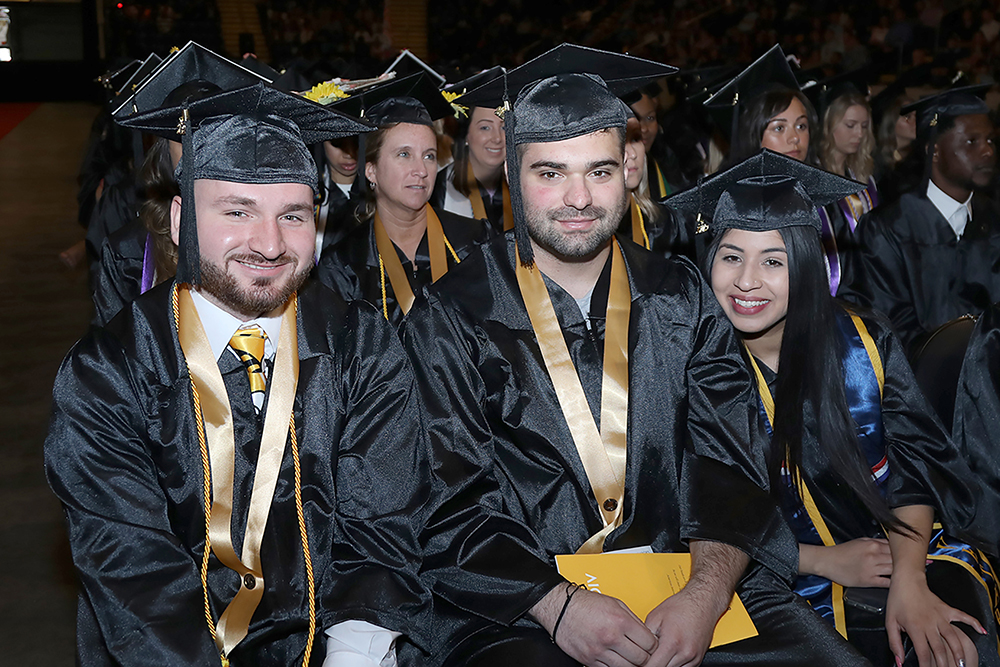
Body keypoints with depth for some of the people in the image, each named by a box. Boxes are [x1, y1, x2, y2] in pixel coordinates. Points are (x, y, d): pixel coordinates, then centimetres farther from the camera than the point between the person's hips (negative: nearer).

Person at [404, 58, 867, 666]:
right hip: (520, 610, -2)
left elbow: (728, 466, 2)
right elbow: (449, 505, -5)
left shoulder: (681, 300, 8)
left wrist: (706, 594, -15)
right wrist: (556, 604, -20)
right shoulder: (450, 322, 0)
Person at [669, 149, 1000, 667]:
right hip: (792, 588, -1)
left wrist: (909, 580, -18)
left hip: (911, 551, 2)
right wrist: (825, 562, -10)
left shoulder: (863, 343, -4)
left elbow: (912, 466, -3)